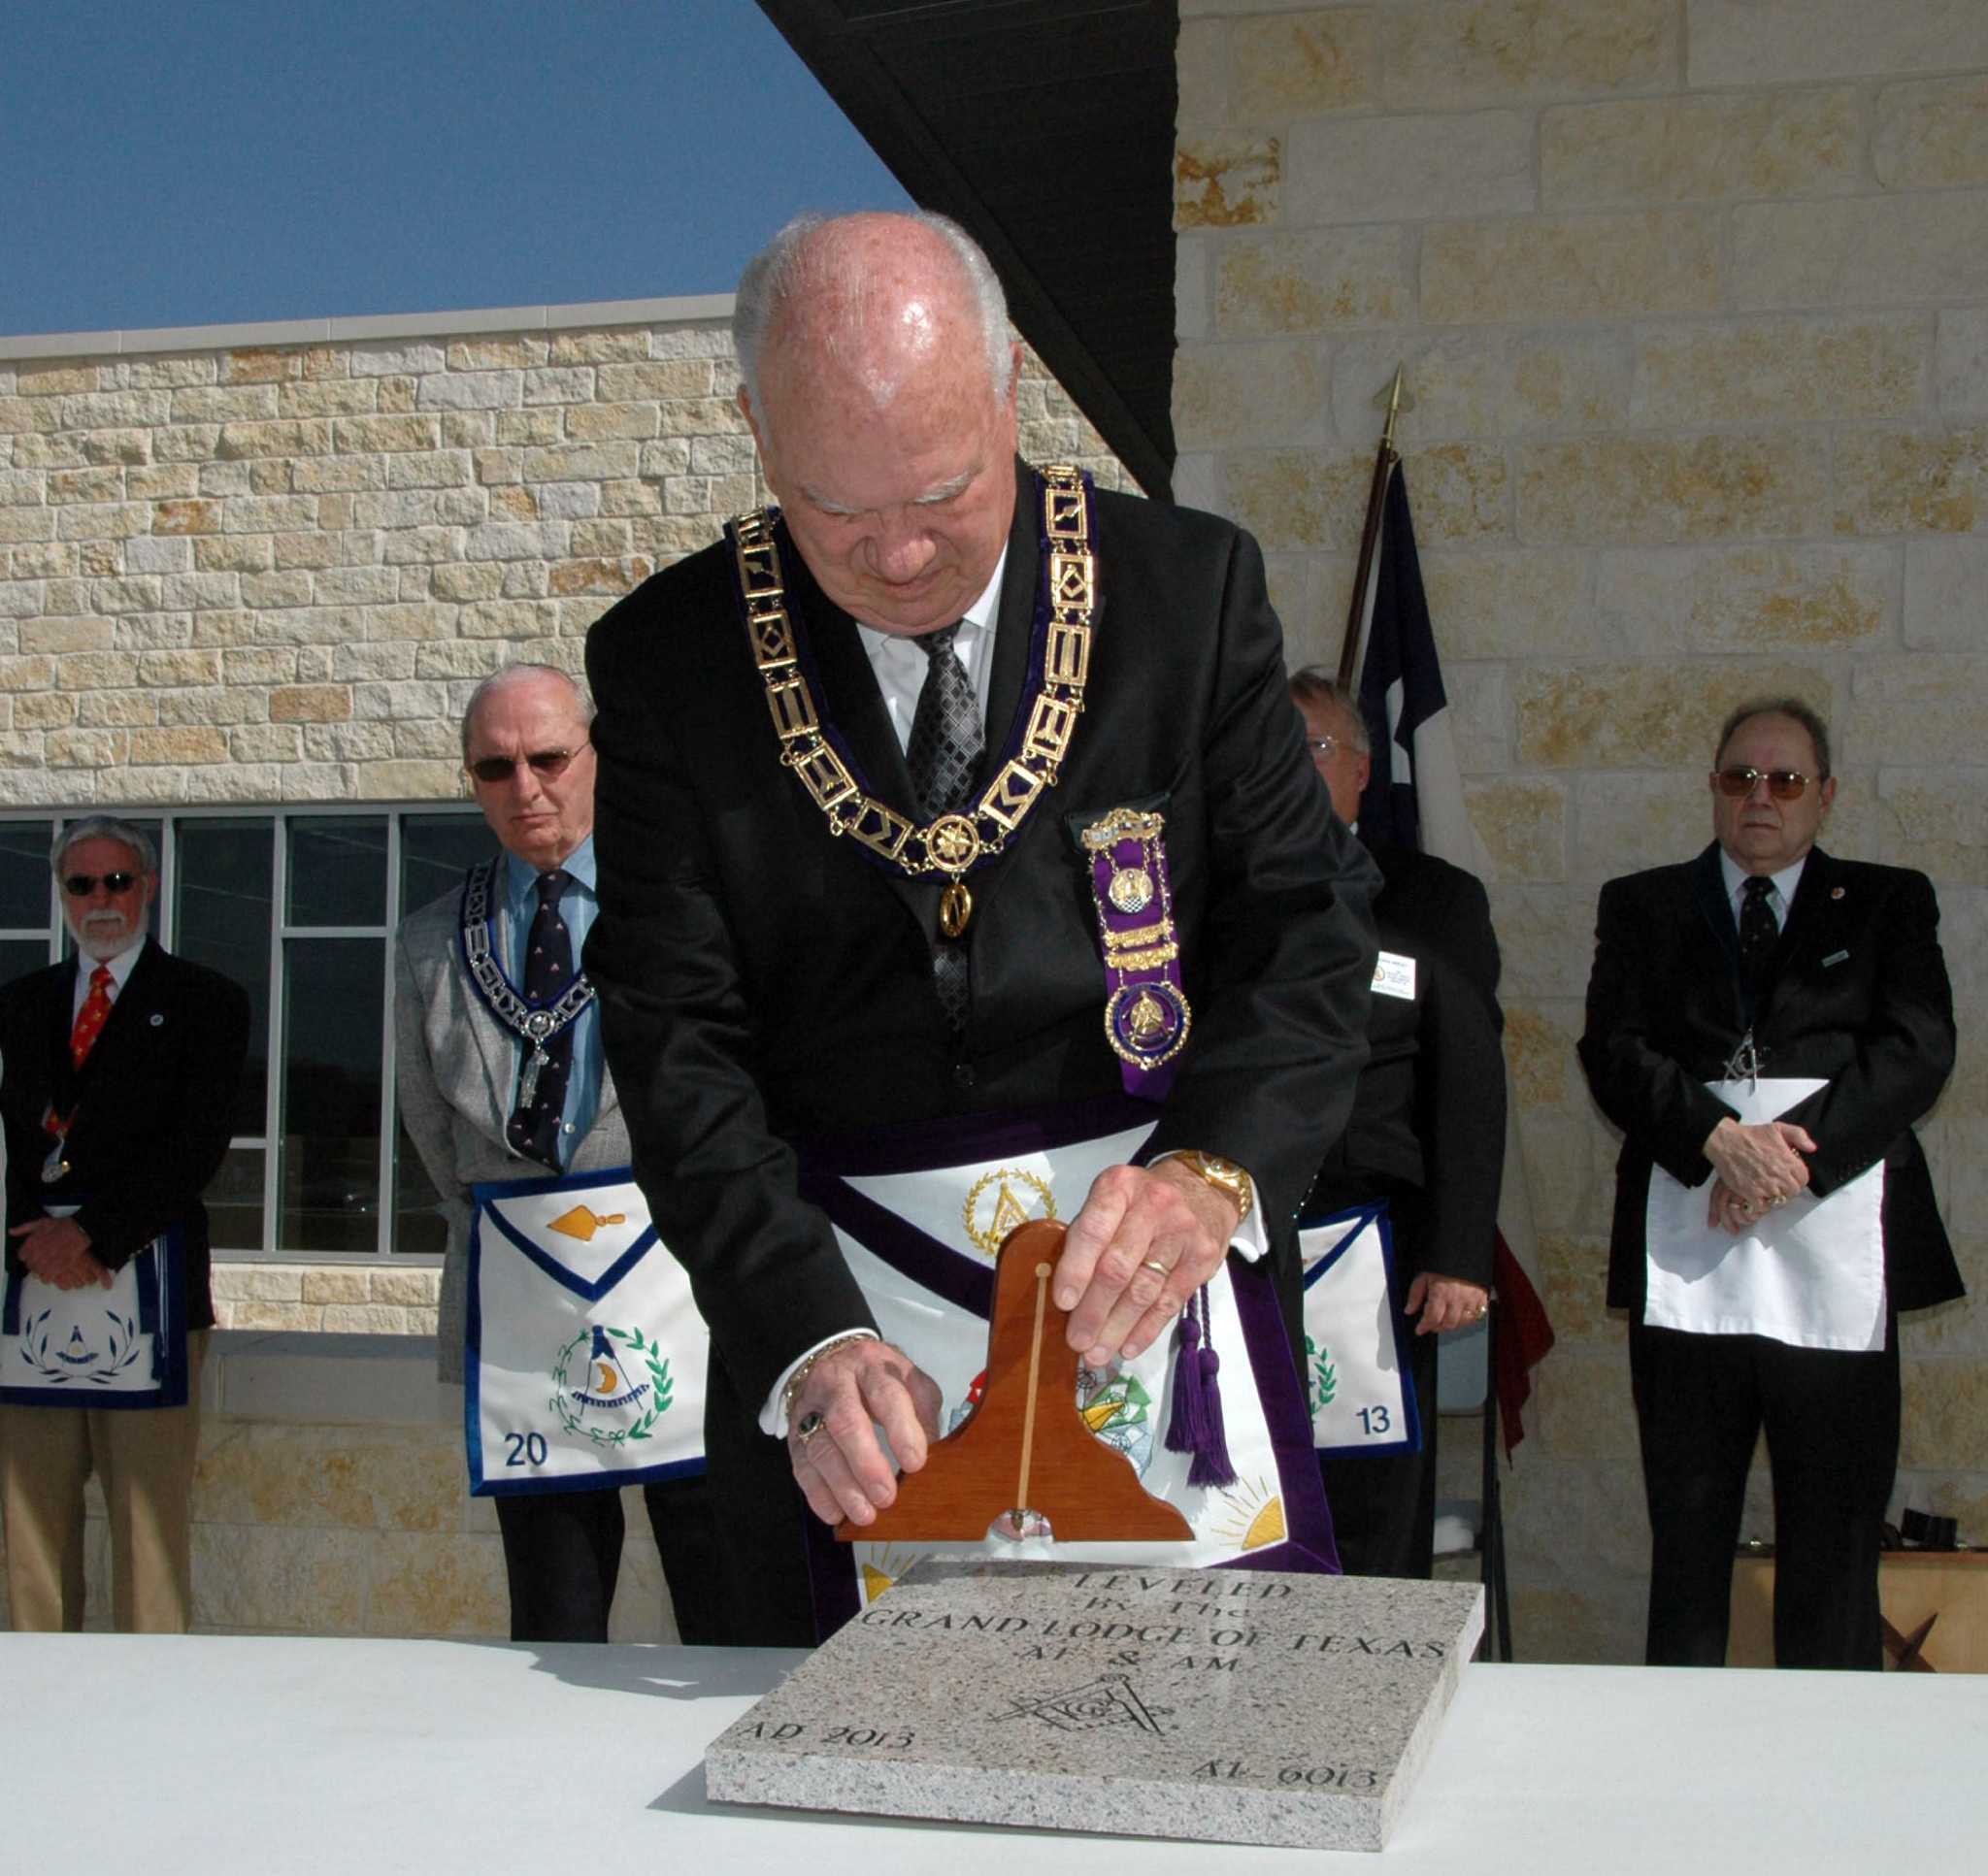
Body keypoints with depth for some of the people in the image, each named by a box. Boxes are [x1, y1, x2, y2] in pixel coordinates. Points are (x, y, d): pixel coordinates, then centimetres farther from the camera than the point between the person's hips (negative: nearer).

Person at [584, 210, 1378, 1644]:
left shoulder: (1190, 587, -3)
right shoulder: (668, 658, -4)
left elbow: (1309, 930, -3)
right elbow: (678, 1042, -8)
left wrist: (1213, 1170, -23)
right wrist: (809, 1338, -23)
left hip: (1150, 1297, 0)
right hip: (831, 1319, 0)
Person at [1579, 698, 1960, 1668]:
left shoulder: (1889, 904, 15)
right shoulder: (1644, 905, 17)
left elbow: (1916, 1049, 0)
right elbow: (1615, 1048, 3)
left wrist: (1796, 1152, -13)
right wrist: (1720, 1138, -14)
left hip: (1833, 1255, -1)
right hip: (1684, 1256, 1)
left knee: (1835, 1543, 0)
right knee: (1686, 1534, 4)